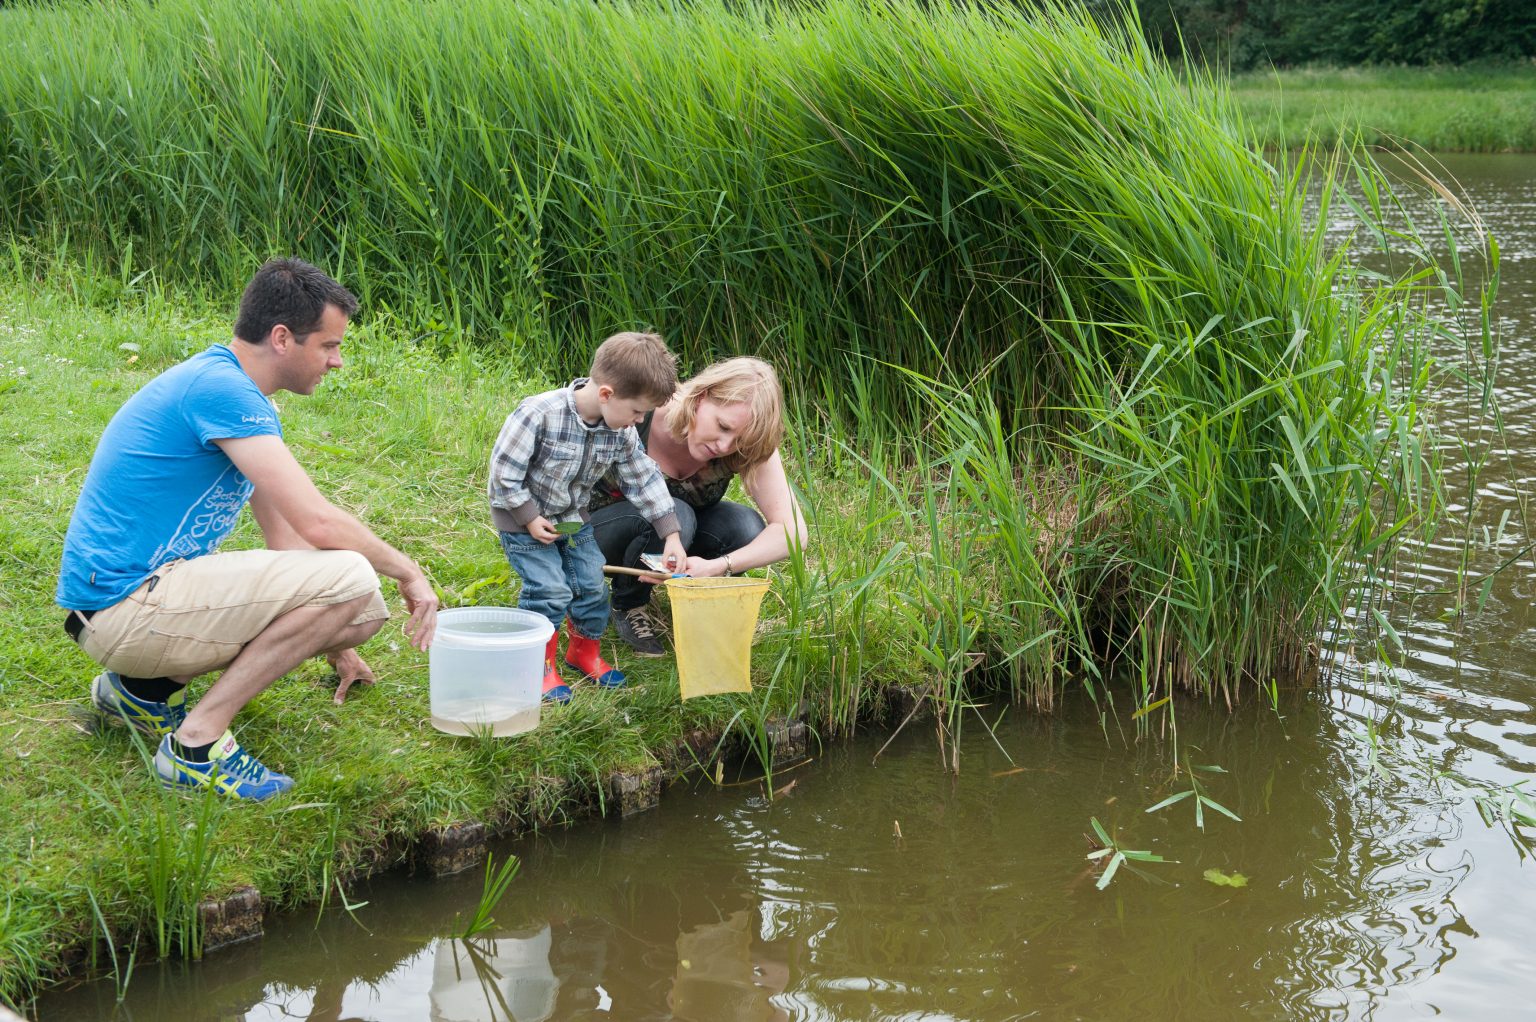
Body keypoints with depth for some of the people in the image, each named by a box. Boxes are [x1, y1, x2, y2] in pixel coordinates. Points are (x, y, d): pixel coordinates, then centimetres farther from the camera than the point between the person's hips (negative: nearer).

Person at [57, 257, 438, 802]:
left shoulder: (239, 396, 15)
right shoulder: (221, 389, -17)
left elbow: (285, 533, 22)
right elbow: (316, 522, -22)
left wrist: (333, 645, 27)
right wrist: (407, 570, -6)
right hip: (124, 605, -10)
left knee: (361, 613, 7)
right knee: (350, 579, -21)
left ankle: (145, 685, 12)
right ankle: (197, 741, -12)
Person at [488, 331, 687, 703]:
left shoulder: (622, 432, -12)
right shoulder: (540, 414, -33)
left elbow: (642, 480, -1)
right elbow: (504, 469, -25)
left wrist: (670, 535, -2)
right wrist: (529, 518, -21)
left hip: (573, 517, 6)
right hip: (525, 518, -6)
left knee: (592, 585, 8)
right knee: (549, 589, -12)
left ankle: (584, 650, 32)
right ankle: (542, 664, 7)